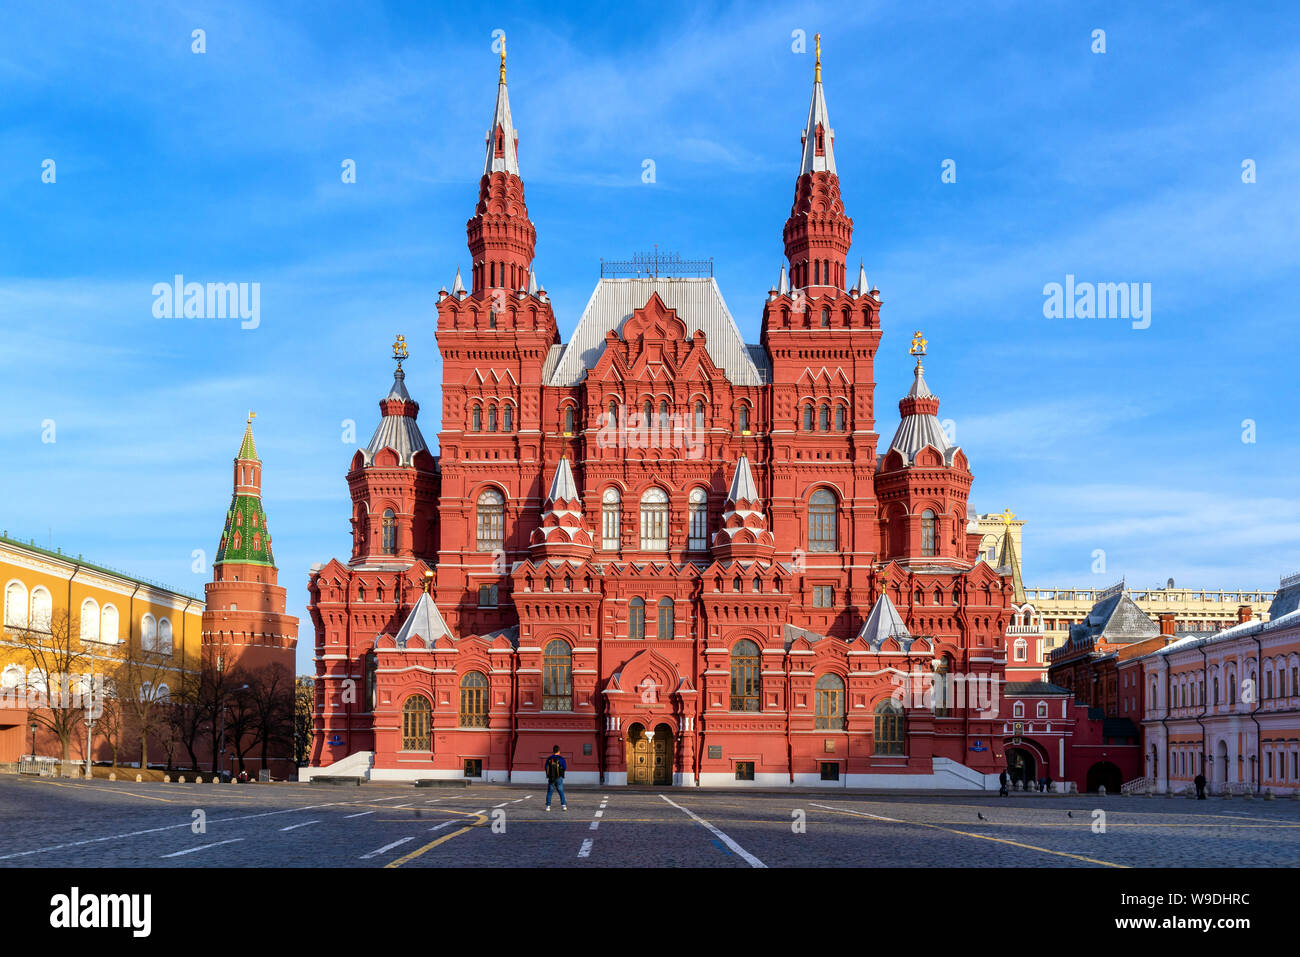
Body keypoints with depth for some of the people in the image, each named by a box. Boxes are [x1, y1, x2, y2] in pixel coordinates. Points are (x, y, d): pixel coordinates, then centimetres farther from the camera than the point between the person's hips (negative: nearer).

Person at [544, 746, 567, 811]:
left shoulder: (549, 759, 0)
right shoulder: (561, 759, -6)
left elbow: (546, 768, 4)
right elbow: (564, 768, -3)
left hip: (550, 778, 2)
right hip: (559, 778, -2)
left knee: (549, 792, 9)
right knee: (561, 792, 4)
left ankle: (548, 806, 3)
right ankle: (563, 805, -6)